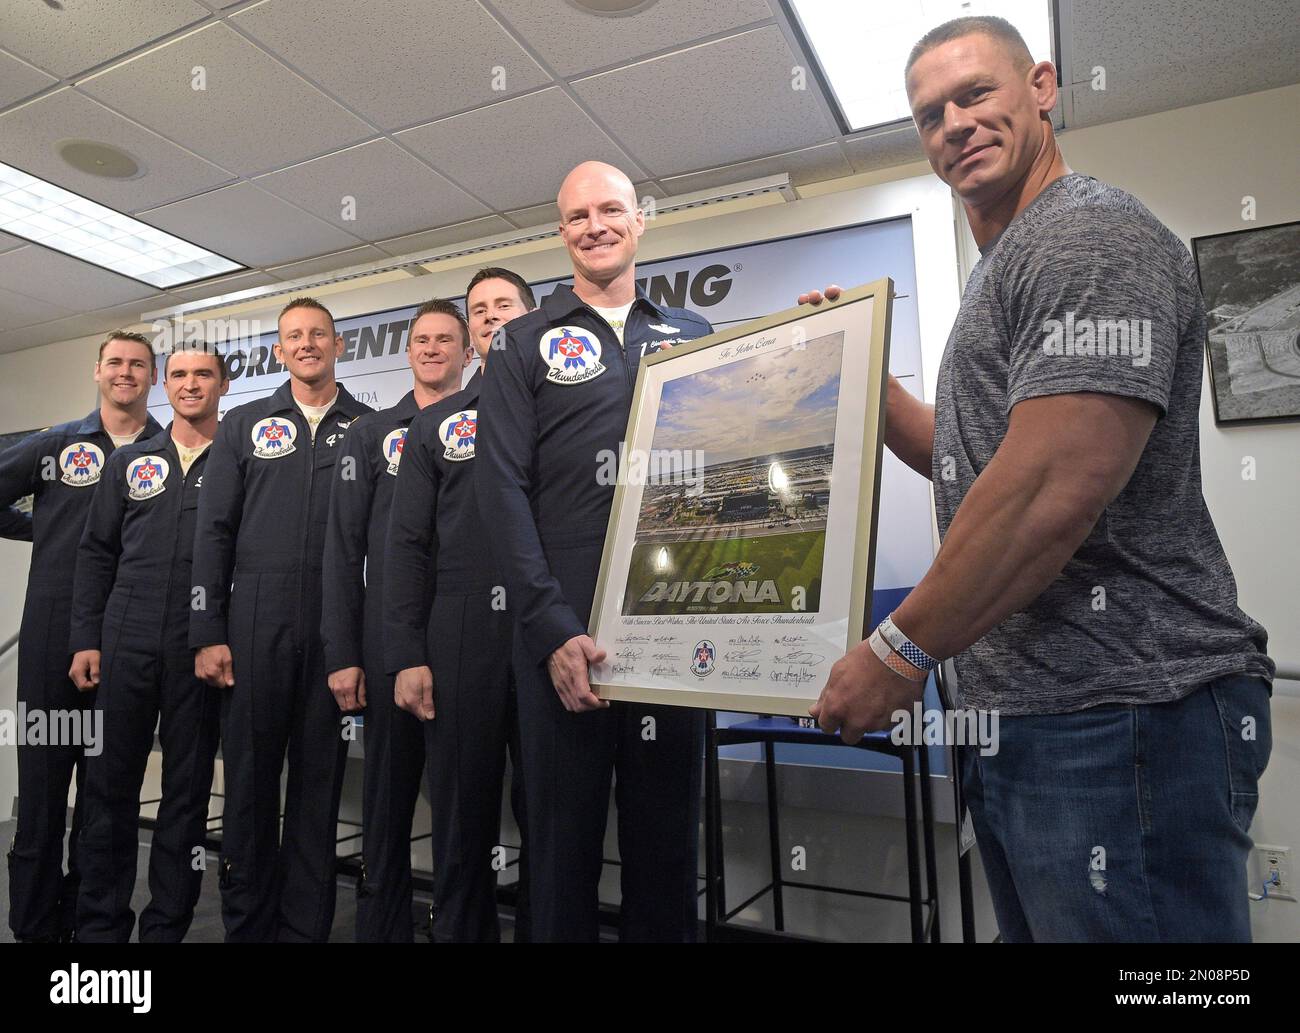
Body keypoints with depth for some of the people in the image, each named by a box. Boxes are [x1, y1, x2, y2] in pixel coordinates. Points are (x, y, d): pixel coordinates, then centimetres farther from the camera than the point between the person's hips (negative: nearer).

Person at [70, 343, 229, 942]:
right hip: (125, 645, 3)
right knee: (110, 785, 9)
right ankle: (99, 924, 24)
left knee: (187, 791, 7)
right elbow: (96, 553, 12)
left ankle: (166, 926, 20)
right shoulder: (130, 462, 12)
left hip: (201, 651, -3)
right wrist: (85, 640, 4)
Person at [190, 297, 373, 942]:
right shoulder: (243, 425, 11)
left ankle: (305, 925, 21)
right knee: (249, 773, 8)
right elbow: (214, 532, 6)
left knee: (320, 776, 7)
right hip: (254, 622, 1)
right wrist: (208, 633, -1)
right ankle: (246, 922, 24)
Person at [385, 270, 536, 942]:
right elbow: (406, 545, 7)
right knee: (462, 813, 11)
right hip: (460, 640, 2)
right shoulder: (435, 425, 13)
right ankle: (461, 930, 28)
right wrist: (406, 656, 0)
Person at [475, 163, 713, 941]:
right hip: (564, 628, -2)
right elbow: (504, 489, -3)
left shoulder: (692, 335, 14)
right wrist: (553, 629, -11)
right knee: (565, 834, 9)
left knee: (669, 837, 12)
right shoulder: (526, 343, 7)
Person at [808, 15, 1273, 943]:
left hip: (1116, 716, -9)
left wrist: (898, 654, -15)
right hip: (1021, 715, 10)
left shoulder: (1093, 235, -12)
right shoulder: (1005, 271, 19)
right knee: (1037, 919, 20)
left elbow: (1051, 492, -23)